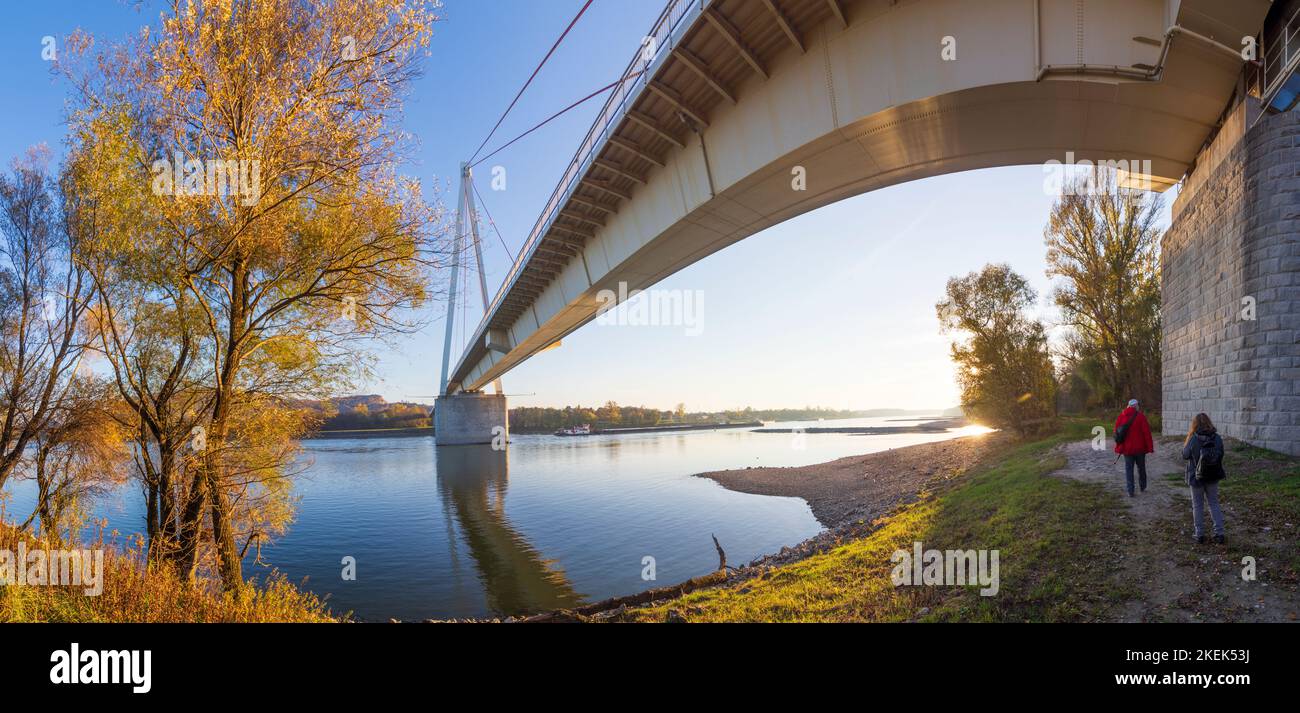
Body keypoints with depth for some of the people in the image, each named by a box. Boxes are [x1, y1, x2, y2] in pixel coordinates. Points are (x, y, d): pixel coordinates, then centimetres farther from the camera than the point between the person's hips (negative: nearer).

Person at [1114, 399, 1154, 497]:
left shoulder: (1121, 417, 2)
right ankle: (1143, 488, 30)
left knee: (1129, 469, 4)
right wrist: (1150, 447, -6)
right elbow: (1146, 433, -12)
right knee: (1141, 468, 17)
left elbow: (1117, 434, 6)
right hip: (1140, 448, -2)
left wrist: (1118, 447, 14)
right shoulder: (1141, 416, -10)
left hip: (1127, 448, 2)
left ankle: (1130, 491, 0)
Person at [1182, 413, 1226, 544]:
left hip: (1196, 477, -3)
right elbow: (1221, 455, 3)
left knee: (1198, 506, 10)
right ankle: (1219, 534, 16)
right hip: (1212, 477, 3)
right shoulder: (1217, 438, -7)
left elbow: (1185, 455, -7)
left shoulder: (1193, 440, -19)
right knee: (1214, 504, 16)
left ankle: (1200, 535, 15)